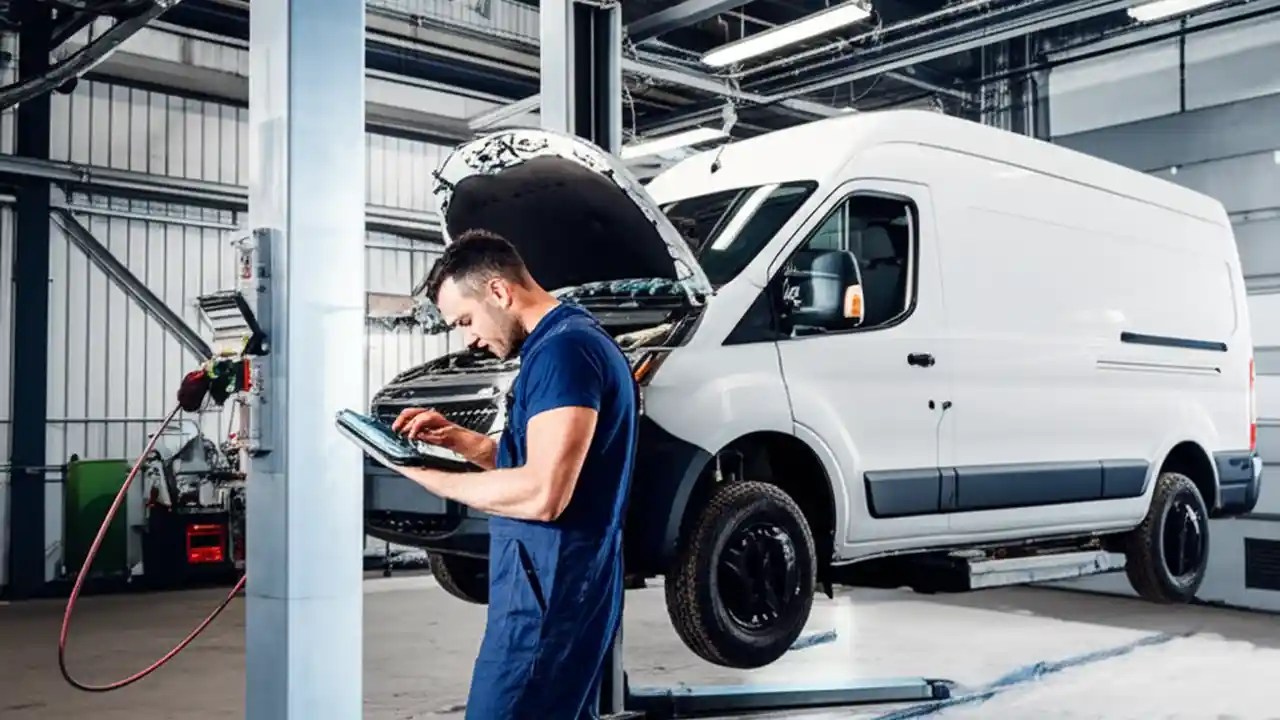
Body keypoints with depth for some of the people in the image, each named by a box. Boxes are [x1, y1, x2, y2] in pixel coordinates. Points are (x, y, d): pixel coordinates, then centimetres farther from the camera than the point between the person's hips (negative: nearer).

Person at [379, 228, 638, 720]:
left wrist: (430, 476, -15)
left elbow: (542, 494, -24)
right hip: (563, 579, 11)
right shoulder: (566, 343, 16)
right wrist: (458, 439, 10)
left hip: (548, 585, -11)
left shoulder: (564, 350, -18)